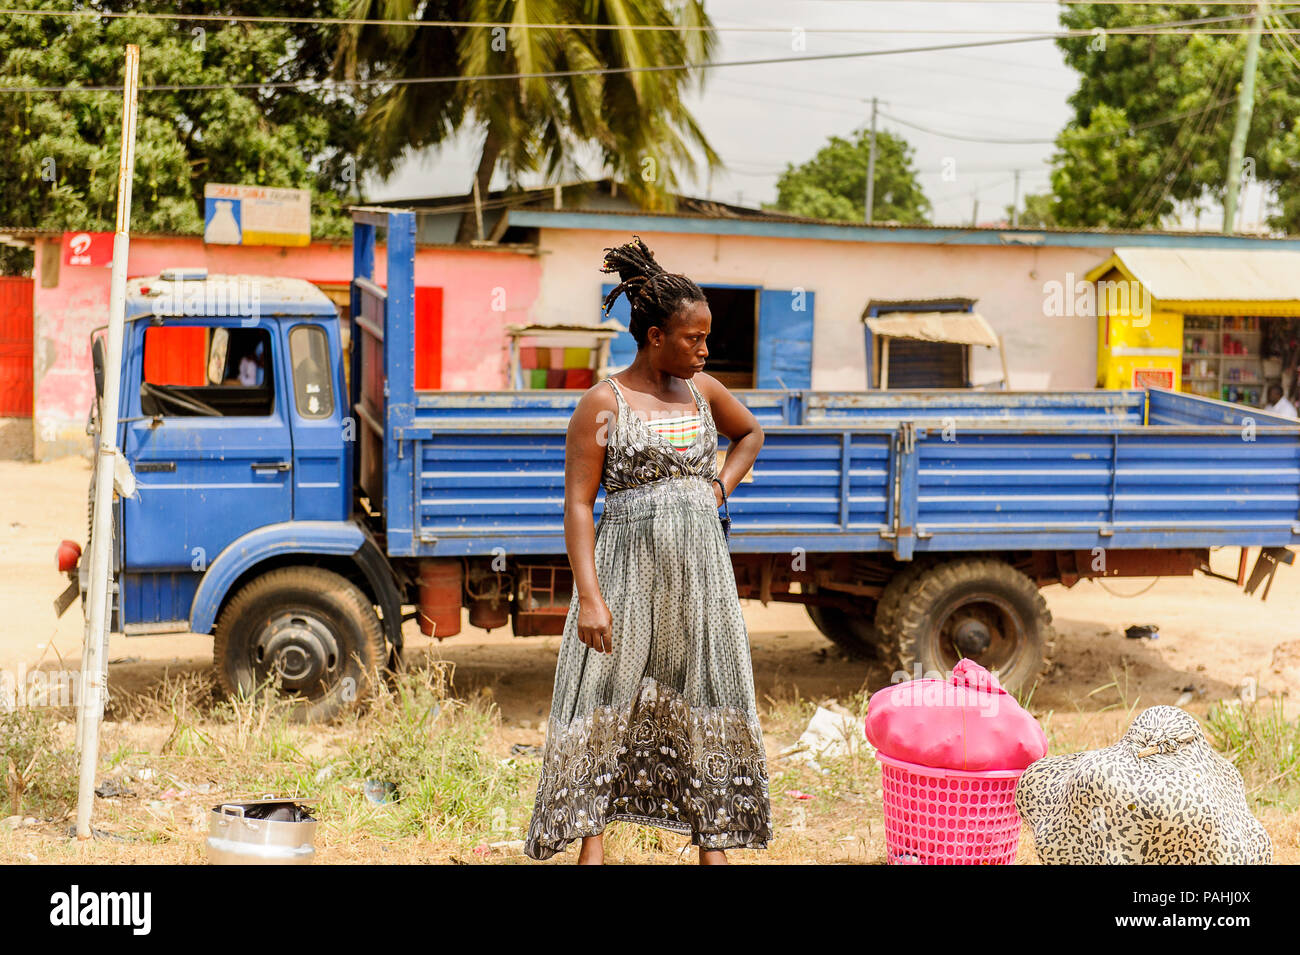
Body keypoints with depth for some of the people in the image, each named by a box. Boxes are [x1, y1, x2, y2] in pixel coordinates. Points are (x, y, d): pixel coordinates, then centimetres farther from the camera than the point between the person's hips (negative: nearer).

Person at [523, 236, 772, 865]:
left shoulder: (702, 390, 10)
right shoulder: (603, 404, -5)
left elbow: (749, 434, 31)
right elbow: (578, 504, -8)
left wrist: (718, 490, 13)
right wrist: (590, 596, -17)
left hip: (700, 571, 5)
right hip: (628, 570, -5)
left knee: (709, 706, 7)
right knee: (606, 705, -4)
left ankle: (713, 843, 15)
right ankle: (590, 845, 2)